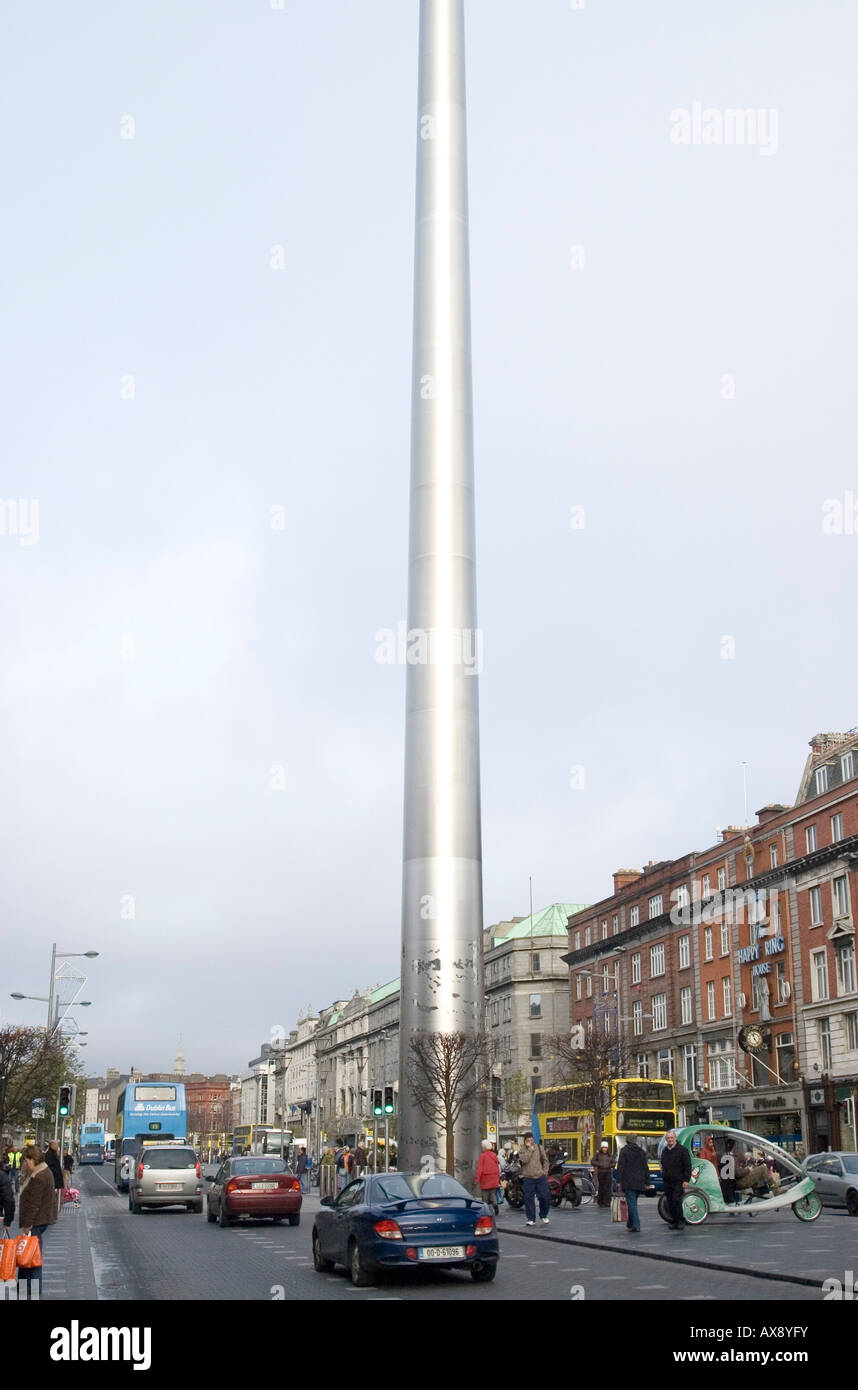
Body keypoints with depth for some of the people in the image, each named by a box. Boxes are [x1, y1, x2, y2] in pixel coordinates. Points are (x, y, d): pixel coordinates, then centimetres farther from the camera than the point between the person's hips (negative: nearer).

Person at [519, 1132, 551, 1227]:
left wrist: (545, 1172, 6)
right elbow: (524, 1160, -18)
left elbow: (545, 1160, 15)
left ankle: (543, 1216, 21)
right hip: (528, 1178, -2)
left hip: (540, 1177, 2)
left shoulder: (539, 1148, 7)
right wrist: (530, 1149, -15)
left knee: (545, 1197, 1)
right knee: (529, 1199, -1)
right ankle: (531, 1219, 8)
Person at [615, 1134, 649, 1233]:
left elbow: (620, 1166, -10)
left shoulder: (624, 1150, -4)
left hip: (628, 1183, -5)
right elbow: (645, 1168, 11)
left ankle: (636, 1227, -13)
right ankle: (630, 1224, 26)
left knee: (632, 1203, -6)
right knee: (633, 1203, 18)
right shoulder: (641, 1152, 11)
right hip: (639, 1183, 5)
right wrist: (647, 1183, 13)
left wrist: (618, 1181, -9)